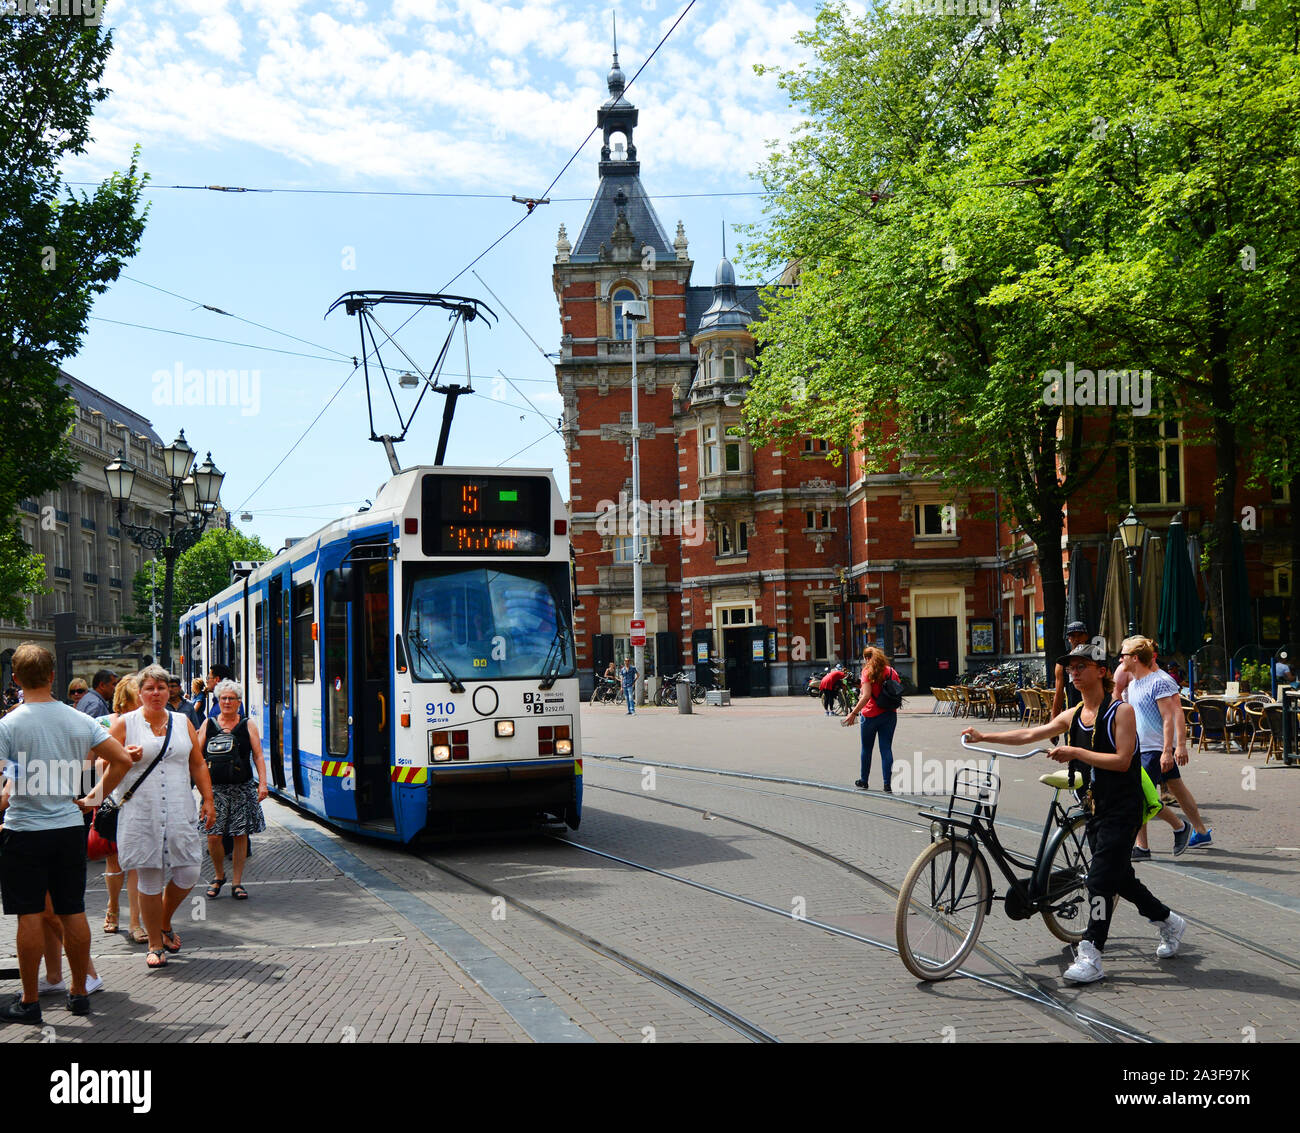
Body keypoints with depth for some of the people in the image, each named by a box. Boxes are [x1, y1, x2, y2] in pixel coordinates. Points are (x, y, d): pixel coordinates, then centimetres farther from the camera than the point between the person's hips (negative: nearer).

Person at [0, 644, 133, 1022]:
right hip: (71, 827, 4)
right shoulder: (79, 720, 1)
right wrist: (96, 796, 9)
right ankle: (79, 993, 19)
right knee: (73, 912, 11)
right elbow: (123, 759, 2)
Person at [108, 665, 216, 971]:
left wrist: (208, 800, 10)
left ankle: (165, 922, 27)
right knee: (149, 880, 0)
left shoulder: (183, 723, 12)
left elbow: (198, 765, 16)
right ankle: (155, 945, 14)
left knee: (188, 873, -2)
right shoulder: (125, 724, 2)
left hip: (180, 813, 3)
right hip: (142, 815, -3)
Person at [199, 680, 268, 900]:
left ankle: (236, 882, 12)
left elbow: (258, 756, 4)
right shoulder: (208, 724, 8)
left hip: (242, 789, 0)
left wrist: (263, 784, -5)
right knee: (214, 836, -5)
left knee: (240, 835, 1)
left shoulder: (247, 725, 6)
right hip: (215, 788, 0)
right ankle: (219, 876, 19)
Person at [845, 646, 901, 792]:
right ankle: (887, 785, -2)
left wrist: (854, 713, -16)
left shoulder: (868, 672, -10)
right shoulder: (891, 671, 5)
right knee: (886, 749, 4)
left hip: (871, 714, -4)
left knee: (867, 749, 13)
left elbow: (866, 696, -18)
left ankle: (864, 781, 24)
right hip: (890, 714, 4)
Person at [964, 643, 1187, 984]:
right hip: (1095, 808, 8)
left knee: (1100, 878, -12)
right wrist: (984, 736, 6)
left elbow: (1122, 760, -19)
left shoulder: (1121, 711, -11)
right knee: (1118, 877, 16)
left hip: (1122, 809, -8)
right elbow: (1030, 734, 10)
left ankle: (1090, 957, -11)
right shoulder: (1073, 716, 9)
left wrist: (1076, 753, -23)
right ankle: (1169, 921, 37)